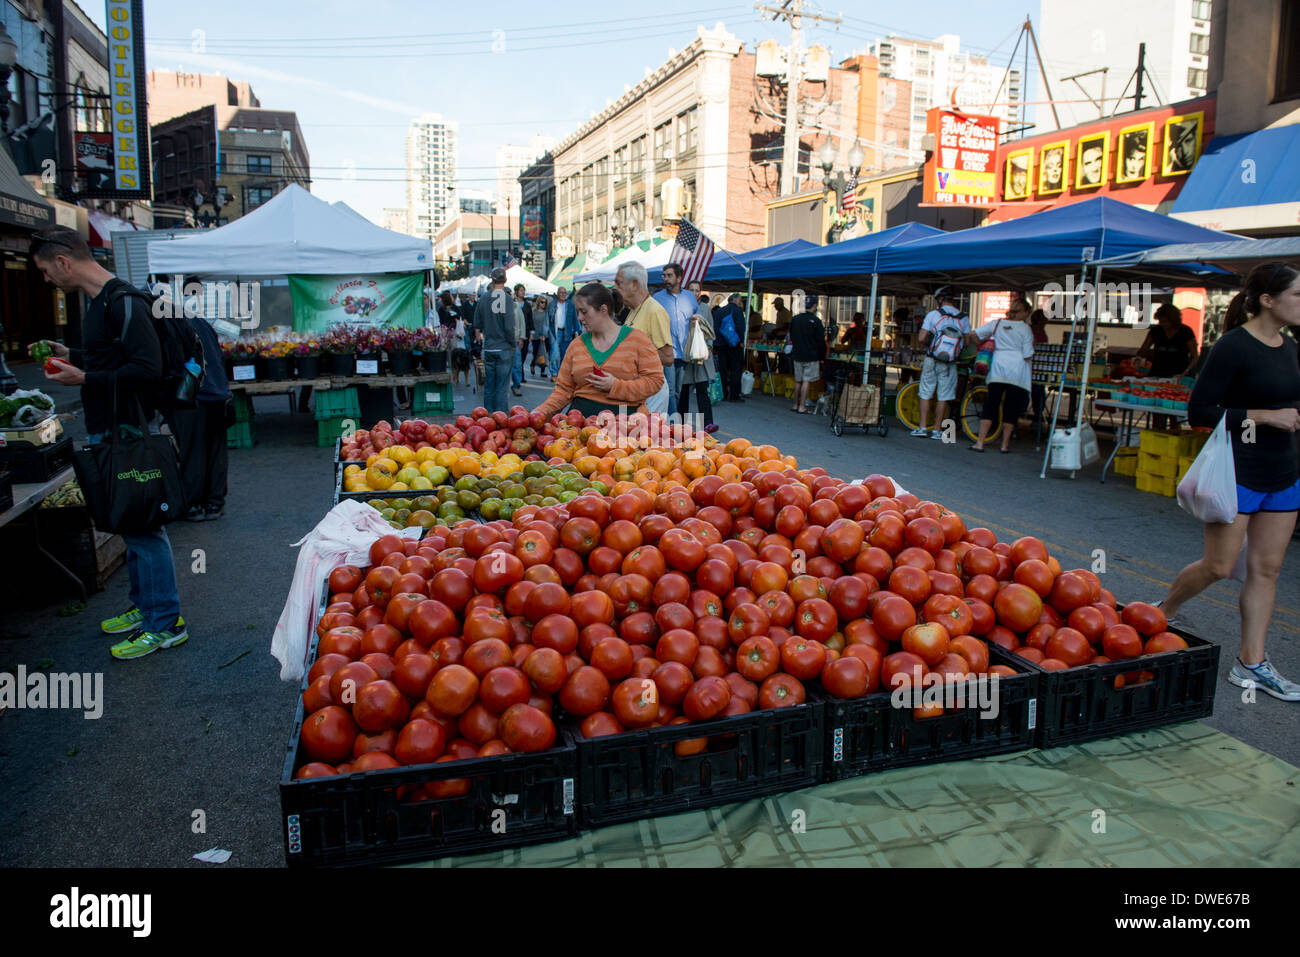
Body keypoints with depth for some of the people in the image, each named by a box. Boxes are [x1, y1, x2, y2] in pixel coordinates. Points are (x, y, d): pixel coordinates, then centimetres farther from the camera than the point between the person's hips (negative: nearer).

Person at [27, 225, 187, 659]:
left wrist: (84, 379, -19)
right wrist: (71, 355, 18)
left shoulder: (124, 303, -16)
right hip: (108, 432, 10)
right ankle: (145, 606, 30)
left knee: (143, 526, -5)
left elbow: (147, 368, -23)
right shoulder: (100, 302, 15)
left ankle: (165, 624, 3)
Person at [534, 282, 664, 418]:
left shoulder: (636, 339, 4)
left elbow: (655, 380, -2)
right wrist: (542, 411, -2)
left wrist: (615, 386, -11)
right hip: (582, 416, 4)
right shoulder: (576, 345, 14)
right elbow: (564, 389, 14)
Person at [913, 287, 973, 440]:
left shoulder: (932, 314, -6)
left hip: (932, 360, -1)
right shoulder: (963, 318, 1)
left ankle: (922, 427, 4)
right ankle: (937, 430, 9)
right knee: (943, 397, 7)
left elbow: (921, 338, -11)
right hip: (950, 363, 1)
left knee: (926, 394, 7)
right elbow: (967, 341, -1)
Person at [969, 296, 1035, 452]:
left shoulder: (997, 323, 8)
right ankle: (1005, 445, 10)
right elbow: (1027, 355, -5)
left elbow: (975, 334, 5)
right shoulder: (1025, 329, -2)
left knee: (990, 405, 3)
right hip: (1017, 372, -2)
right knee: (1011, 409, 6)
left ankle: (979, 443, -5)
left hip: (997, 369, 2)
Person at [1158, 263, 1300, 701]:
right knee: (1218, 566, -3)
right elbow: (1199, 411, -17)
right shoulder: (1233, 347, -14)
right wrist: (1263, 416, -18)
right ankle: (1160, 613, 23)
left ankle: (1251, 663, 15)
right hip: (1238, 472, -8)